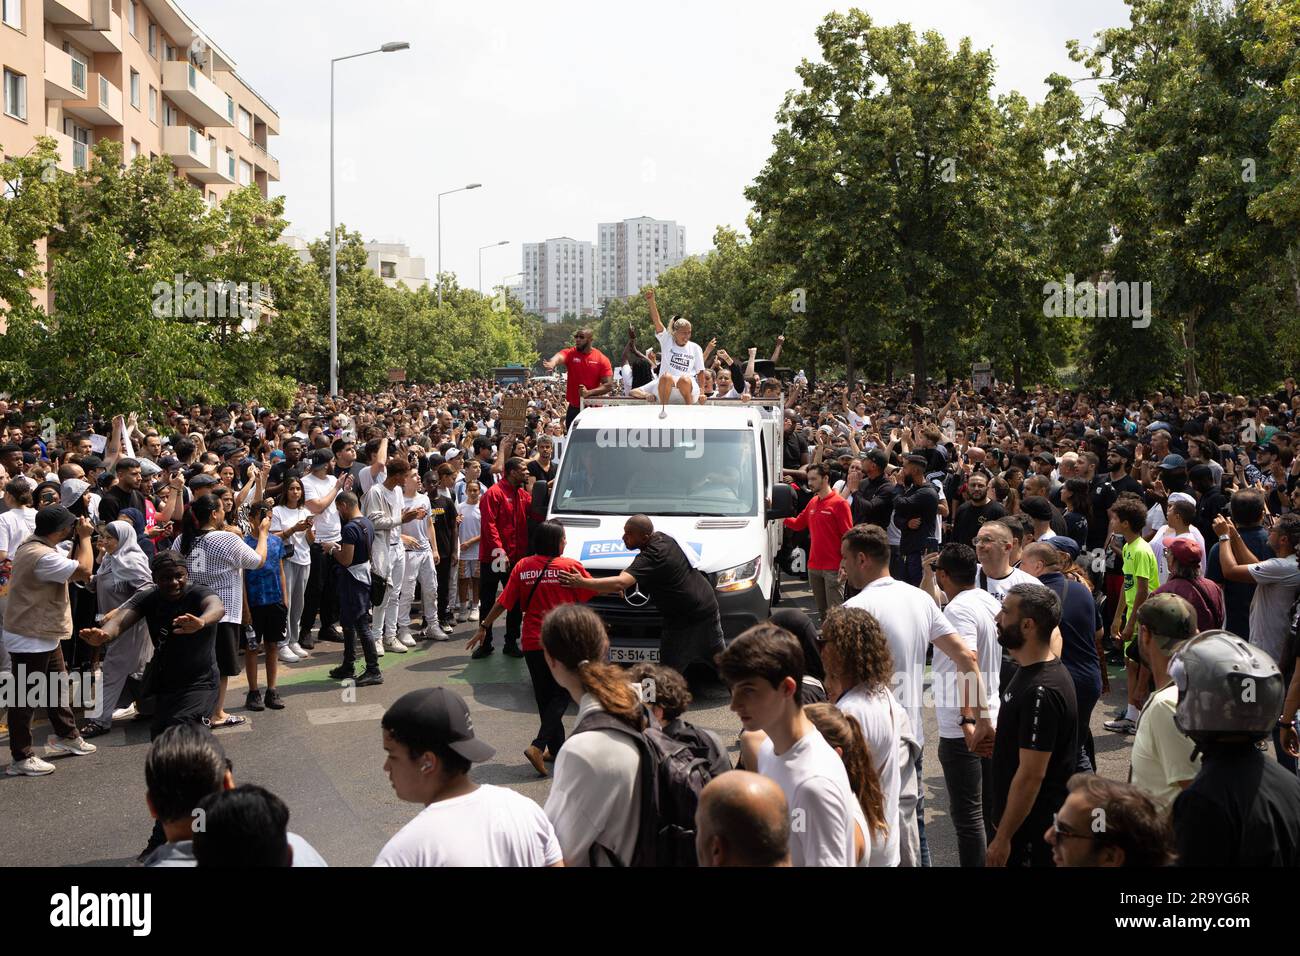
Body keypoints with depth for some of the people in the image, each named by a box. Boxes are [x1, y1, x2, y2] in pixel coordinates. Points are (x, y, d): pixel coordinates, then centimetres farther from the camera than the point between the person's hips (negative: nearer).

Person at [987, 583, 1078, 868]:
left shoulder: (1040, 692, -26)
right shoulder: (1032, 671, 5)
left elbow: (1031, 775, -25)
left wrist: (1003, 838, -21)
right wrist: (995, 738, 7)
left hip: (1032, 830, -9)